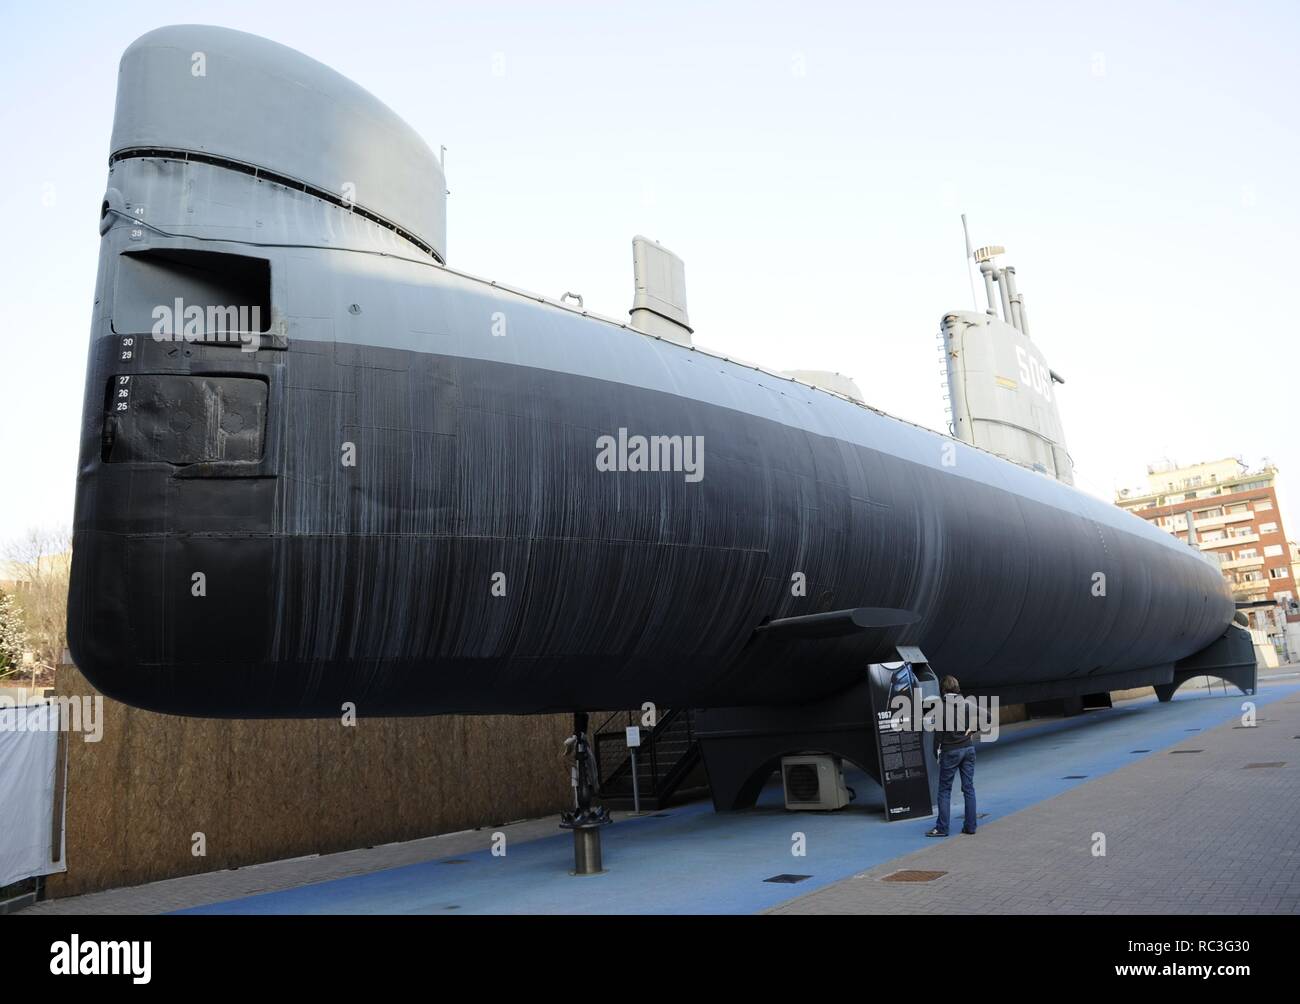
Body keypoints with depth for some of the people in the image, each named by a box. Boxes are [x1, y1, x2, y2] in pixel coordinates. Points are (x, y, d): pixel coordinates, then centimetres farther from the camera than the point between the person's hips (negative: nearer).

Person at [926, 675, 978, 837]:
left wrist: (936, 751, -1)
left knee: (945, 790, 3)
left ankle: (942, 828, 4)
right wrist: (972, 729, 8)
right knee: (969, 788, 11)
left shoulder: (941, 707, -12)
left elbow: (939, 732, -11)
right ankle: (970, 826, 13)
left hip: (950, 751, -4)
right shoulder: (968, 705, 1)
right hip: (968, 749, 4)